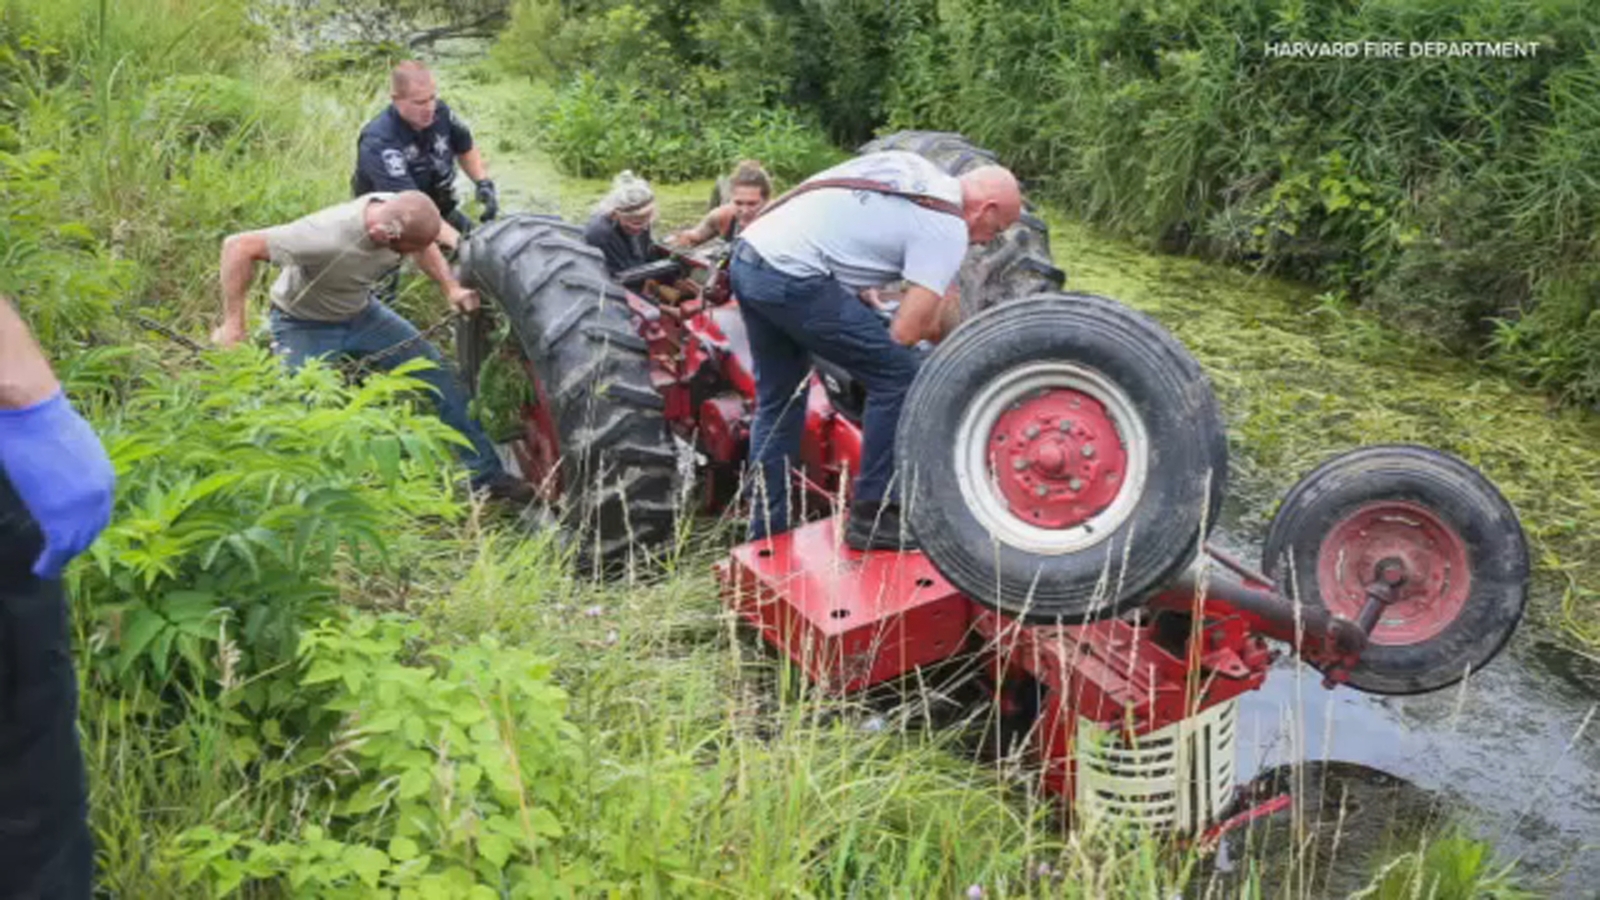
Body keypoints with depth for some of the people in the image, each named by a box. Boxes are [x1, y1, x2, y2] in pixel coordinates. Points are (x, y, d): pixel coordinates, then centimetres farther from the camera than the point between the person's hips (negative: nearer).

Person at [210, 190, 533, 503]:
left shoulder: (400, 215, -22)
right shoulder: (326, 238, -40)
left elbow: (425, 245, 3)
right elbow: (239, 247, -34)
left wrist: (451, 288, -11)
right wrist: (233, 324, -33)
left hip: (363, 312, 5)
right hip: (305, 326, -5)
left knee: (440, 376, -2)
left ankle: (488, 476, 7)